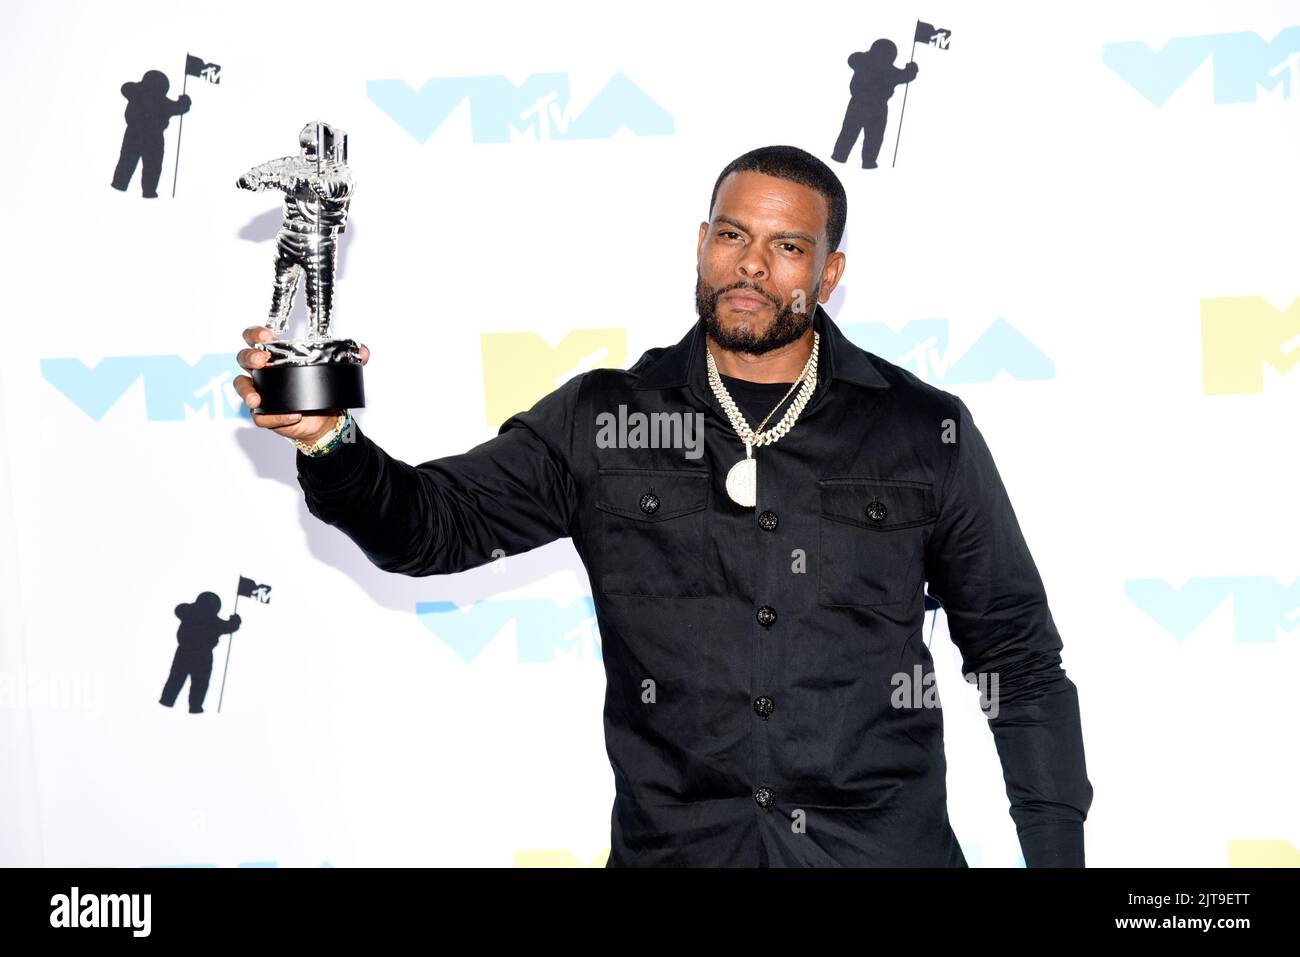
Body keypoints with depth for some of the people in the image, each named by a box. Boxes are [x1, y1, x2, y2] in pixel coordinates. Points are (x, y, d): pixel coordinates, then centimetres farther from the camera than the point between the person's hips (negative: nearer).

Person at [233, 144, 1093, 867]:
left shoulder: (927, 434, 2)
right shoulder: (600, 423, 3)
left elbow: (1019, 657, 6)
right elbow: (436, 524, -3)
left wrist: (1057, 849, 1)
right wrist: (331, 442, -23)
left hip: (888, 843, 0)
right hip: (675, 843, 1)